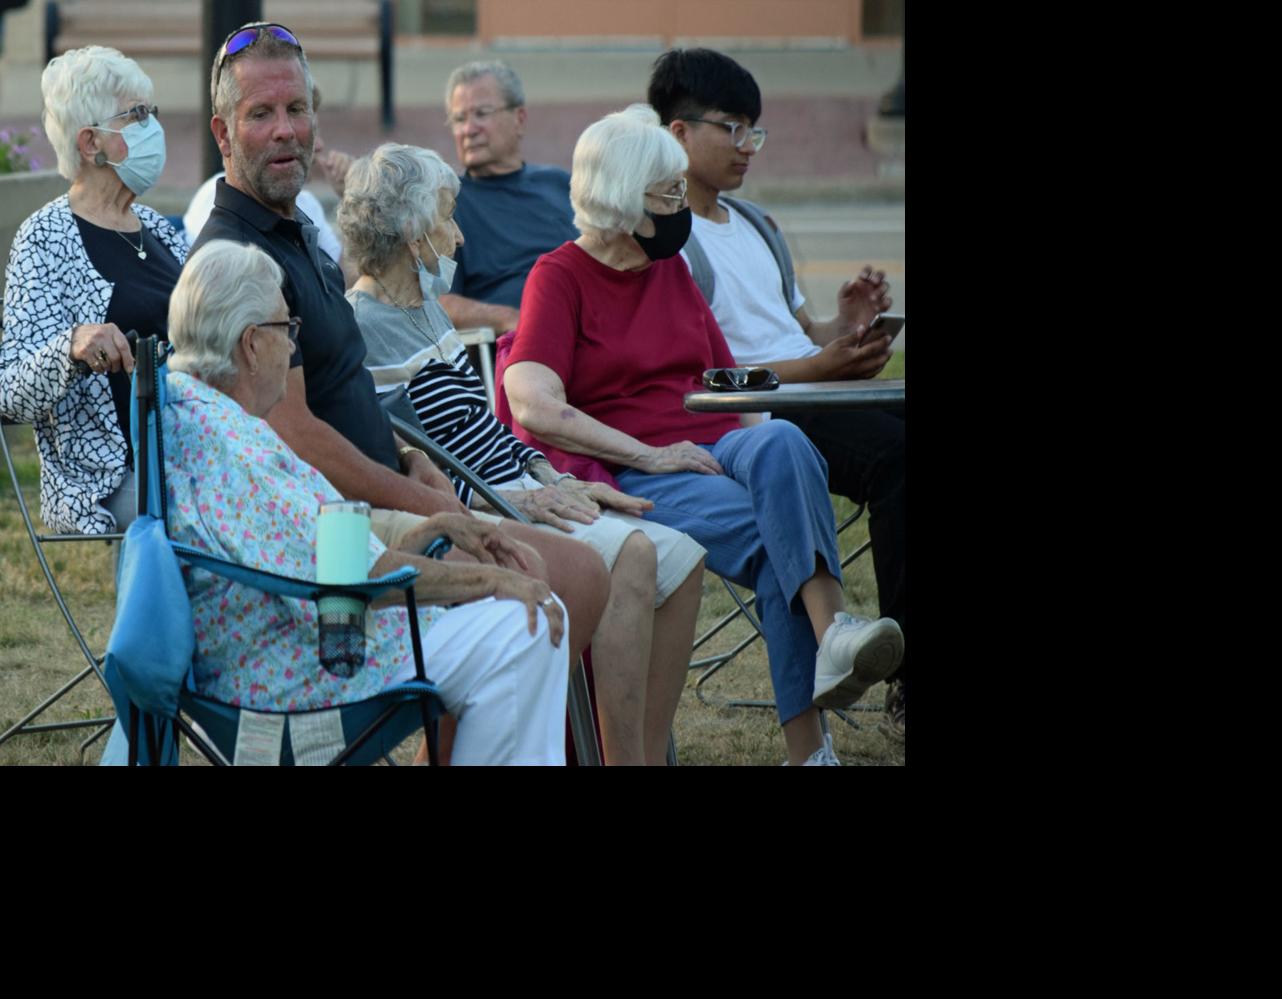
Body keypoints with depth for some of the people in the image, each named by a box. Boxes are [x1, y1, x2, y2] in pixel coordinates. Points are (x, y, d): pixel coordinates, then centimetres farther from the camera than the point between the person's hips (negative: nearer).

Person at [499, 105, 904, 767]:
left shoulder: (671, 269, 23)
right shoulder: (559, 277, 3)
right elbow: (534, 407, -12)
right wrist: (649, 455, -16)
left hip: (714, 449, 5)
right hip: (628, 477, -4)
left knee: (782, 444, -32)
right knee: (772, 535, -31)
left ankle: (833, 634, -49)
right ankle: (808, 744, -42)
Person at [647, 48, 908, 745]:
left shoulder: (755, 225, 27)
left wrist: (845, 324, 7)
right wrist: (817, 368, -15)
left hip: (818, 398, 8)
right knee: (891, 449, -33)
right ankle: (903, 689, -34)